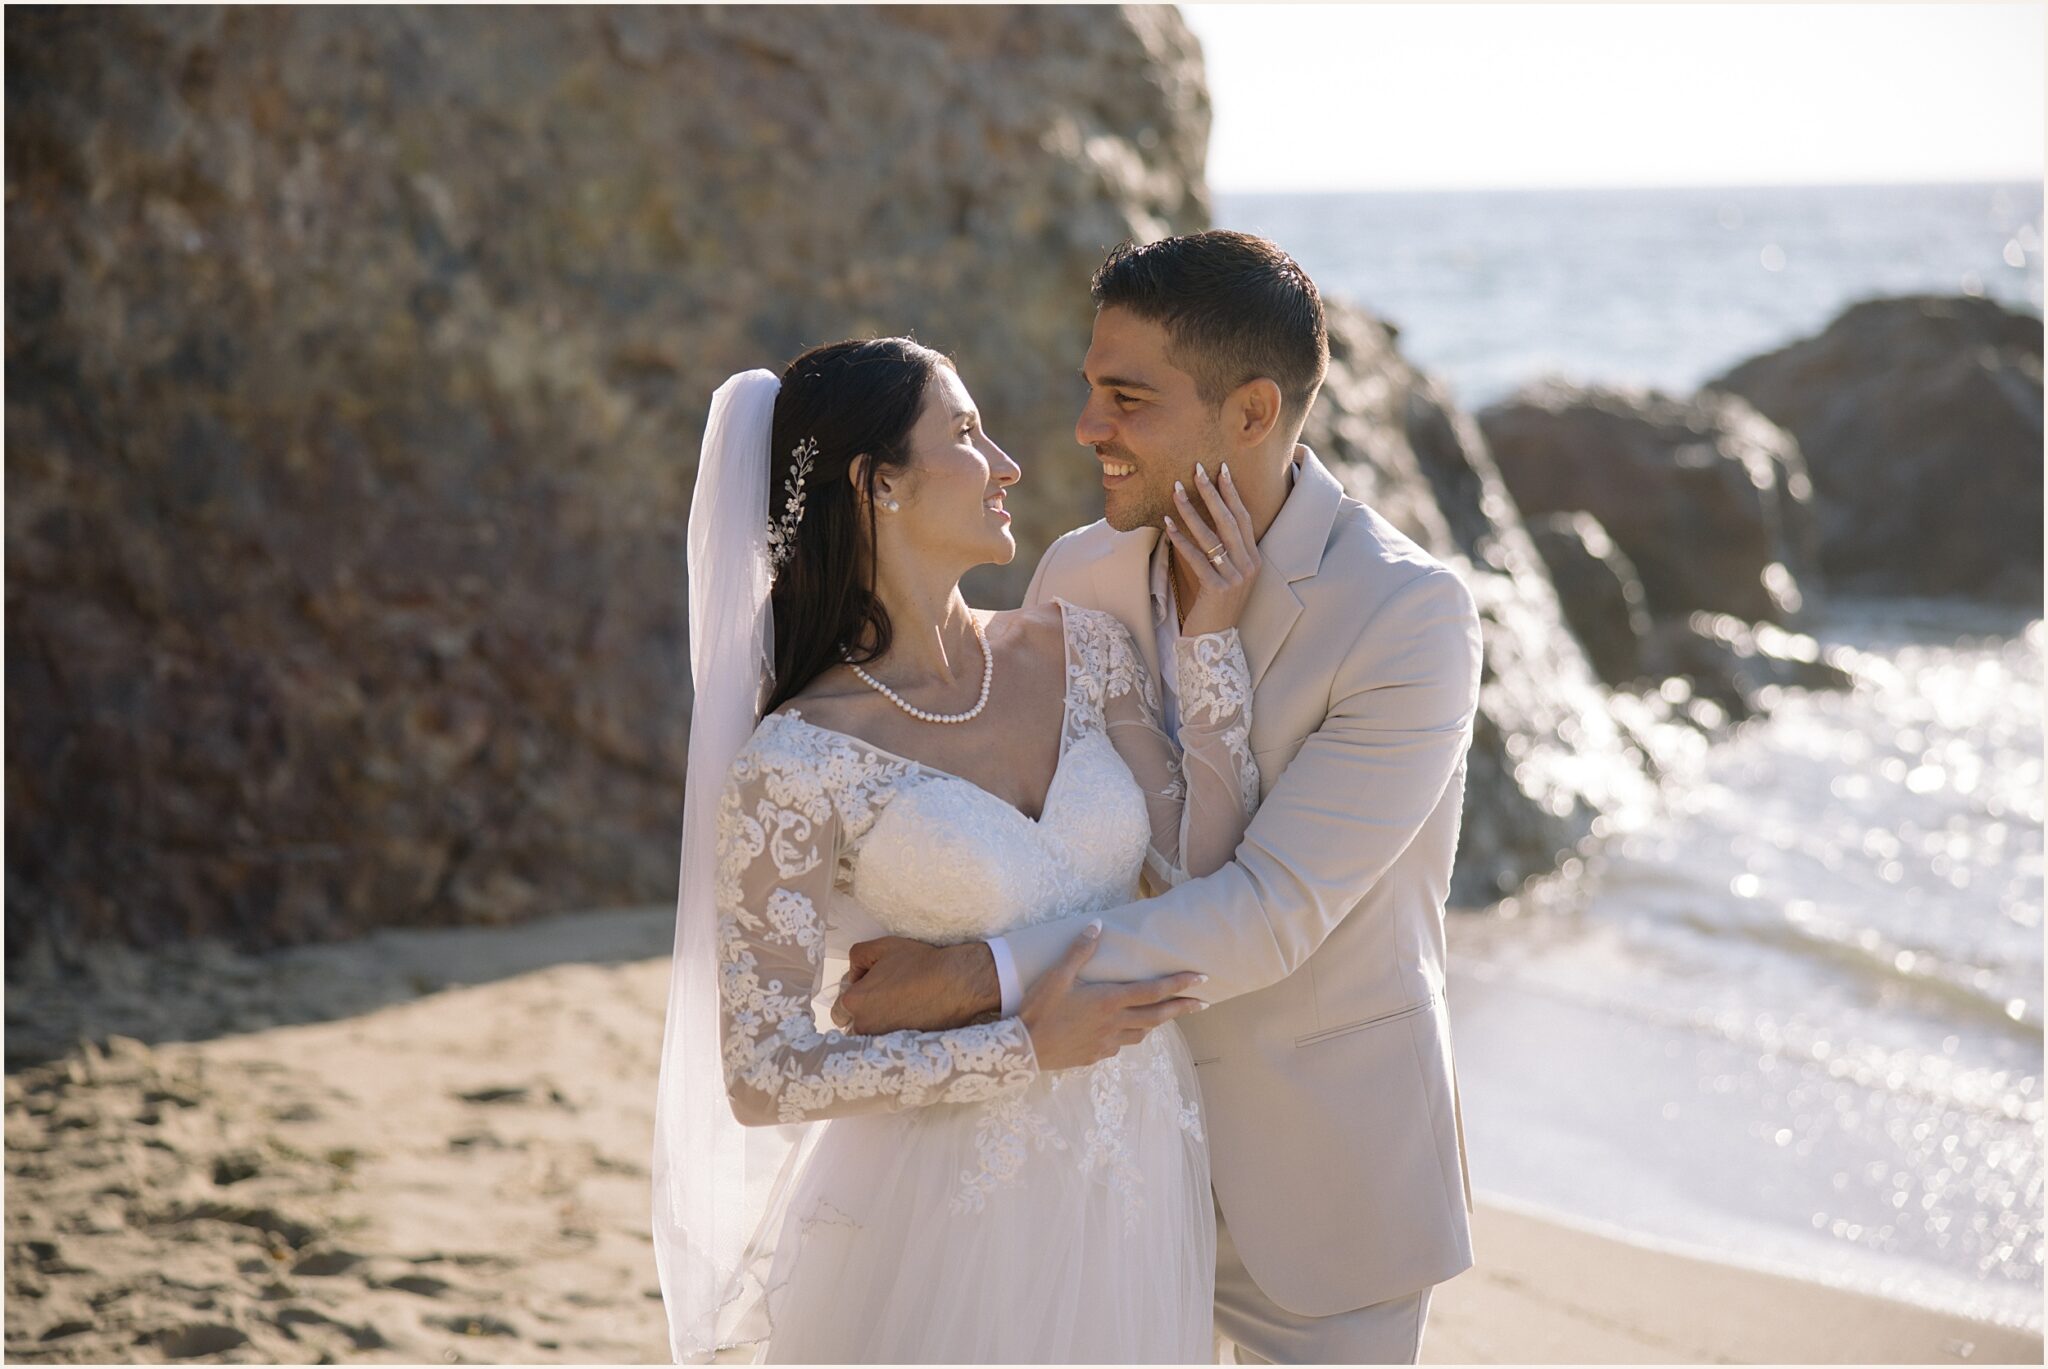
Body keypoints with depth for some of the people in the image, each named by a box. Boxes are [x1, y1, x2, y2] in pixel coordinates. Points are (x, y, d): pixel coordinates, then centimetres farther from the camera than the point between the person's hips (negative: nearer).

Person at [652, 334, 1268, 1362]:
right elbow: (763, 1079, -14)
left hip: (1137, 1186, 5)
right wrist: (1028, 1049, -18)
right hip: (950, 1209, -5)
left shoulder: (1082, 649, 1)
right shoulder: (795, 766, -15)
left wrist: (1212, 642, -8)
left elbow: (1196, 875, -6)